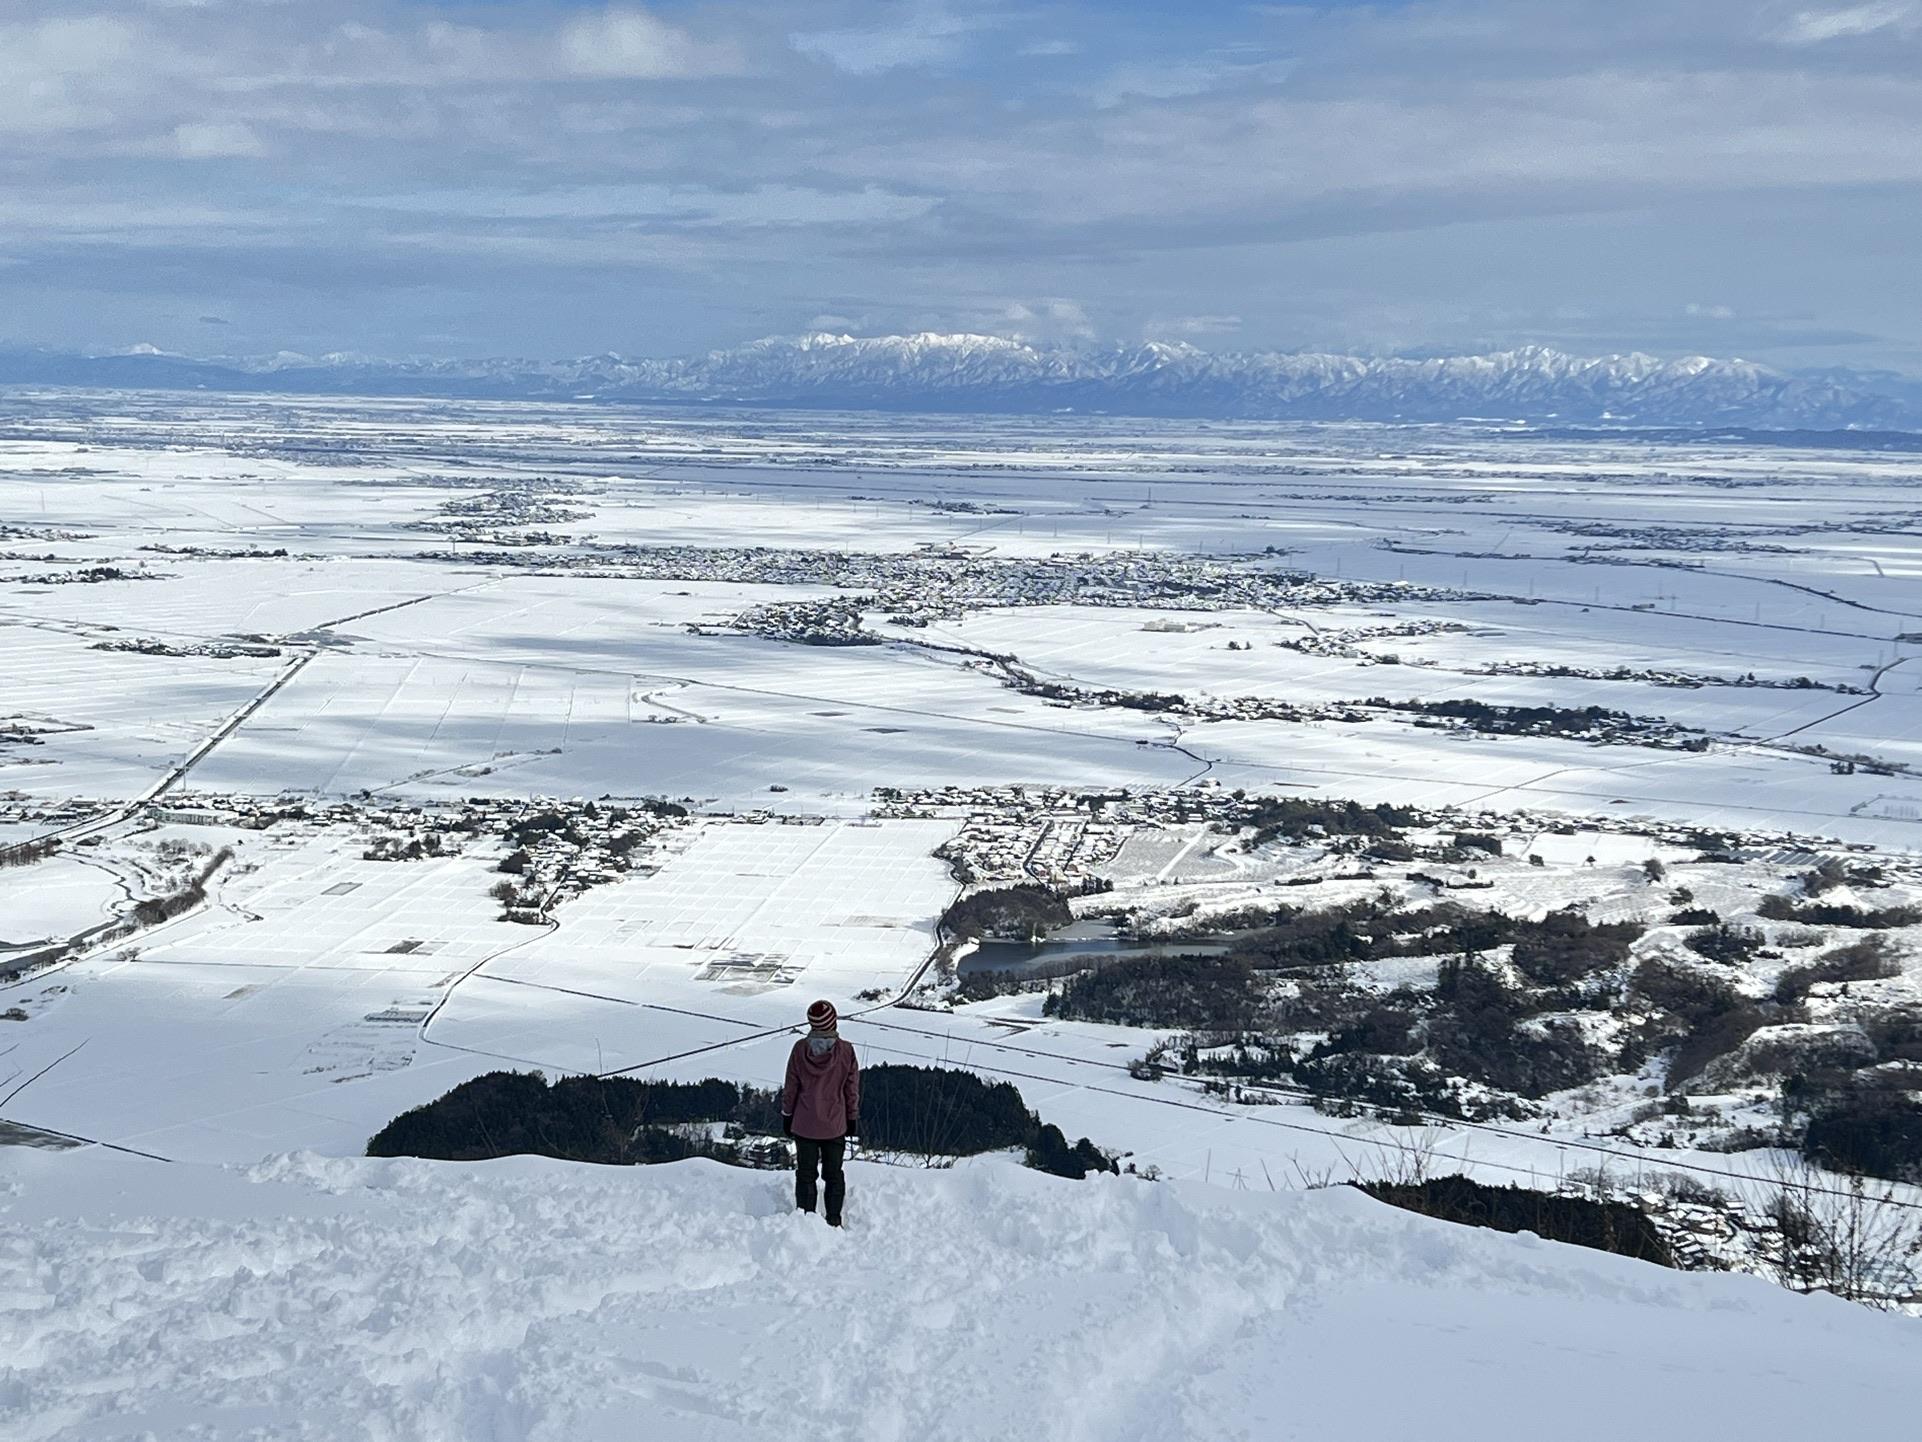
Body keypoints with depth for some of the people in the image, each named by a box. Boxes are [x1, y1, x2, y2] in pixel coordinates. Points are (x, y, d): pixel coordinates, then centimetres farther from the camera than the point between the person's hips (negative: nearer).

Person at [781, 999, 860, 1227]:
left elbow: (790, 1087, -3)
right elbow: (852, 1089, -3)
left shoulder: (800, 1049, -11)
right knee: (834, 1174, 14)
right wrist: (853, 1118, 9)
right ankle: (834, 1221, 16)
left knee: (805, 1174, 10)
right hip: (835, 1125, 0)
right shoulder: (845, 1051, -11)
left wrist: (787, 1115, 10)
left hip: (804, 1124, 0)